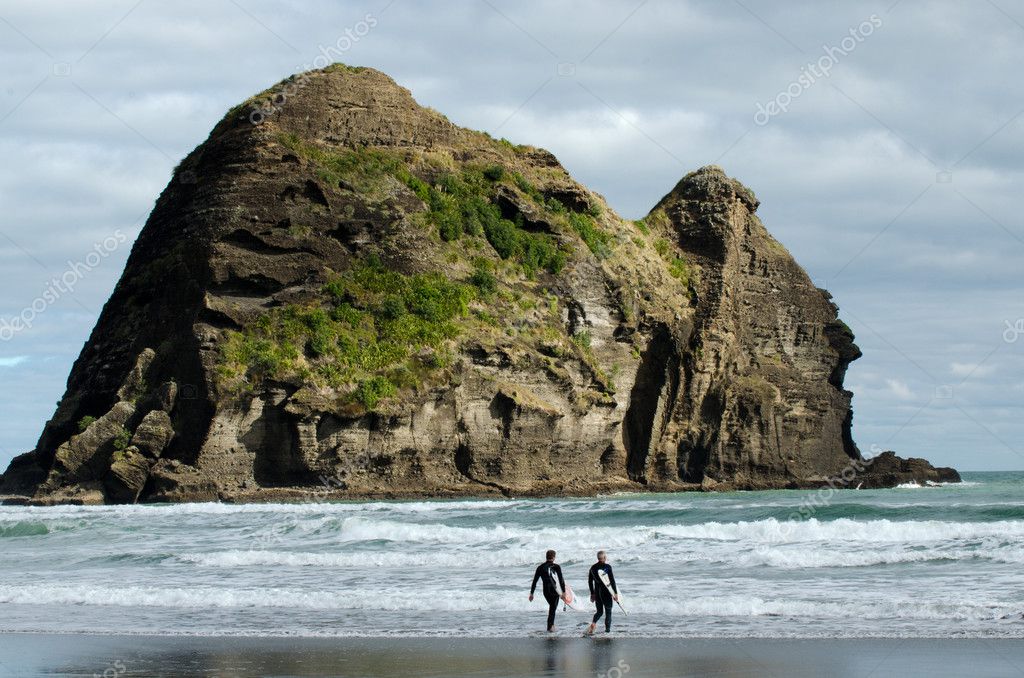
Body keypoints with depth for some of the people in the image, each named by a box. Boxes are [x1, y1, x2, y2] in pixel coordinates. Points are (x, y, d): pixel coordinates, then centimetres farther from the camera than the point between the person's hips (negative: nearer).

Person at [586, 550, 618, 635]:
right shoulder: (607, 567, -11)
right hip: (606, 593, -4)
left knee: (599, 611, 15)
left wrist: (592, 593, 17)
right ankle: (607, 630, 7)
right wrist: (615, 593, -6)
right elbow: (612, 581, -12)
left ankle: (593, 624, -11)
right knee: (608, 612, 9)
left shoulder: (593, 567, 4)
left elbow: (590, 581, 9)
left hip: (597, 593, 4)